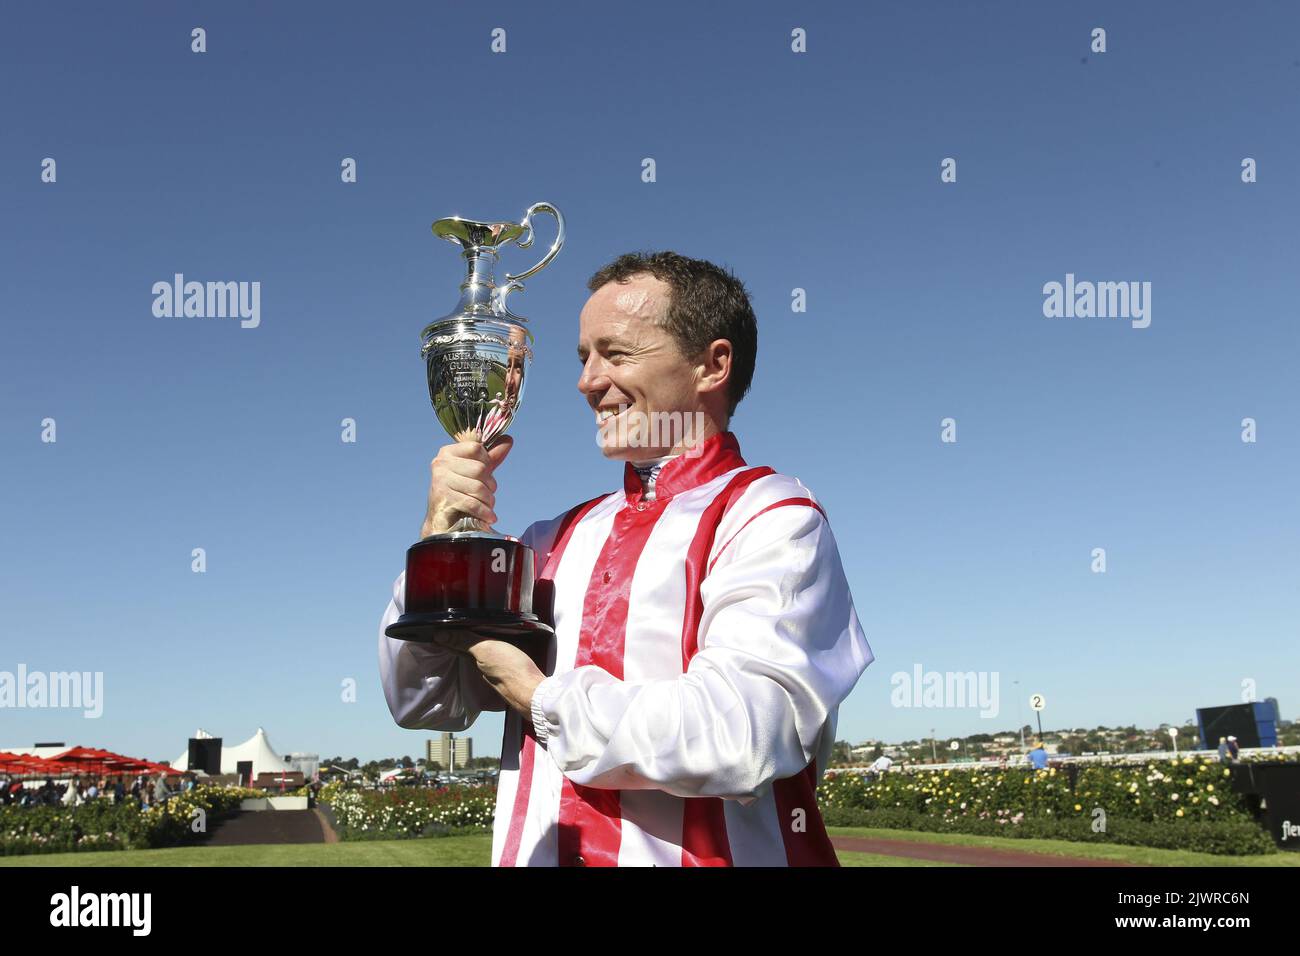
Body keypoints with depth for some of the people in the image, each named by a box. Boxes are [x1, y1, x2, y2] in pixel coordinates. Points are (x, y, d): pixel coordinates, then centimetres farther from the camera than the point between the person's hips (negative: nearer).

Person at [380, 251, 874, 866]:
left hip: (694, 854, -4)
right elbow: (421, 703, 11)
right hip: (538, 850, 4)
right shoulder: (564, 538, 9)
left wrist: (538, 694, -7)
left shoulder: (771, 521, -7)